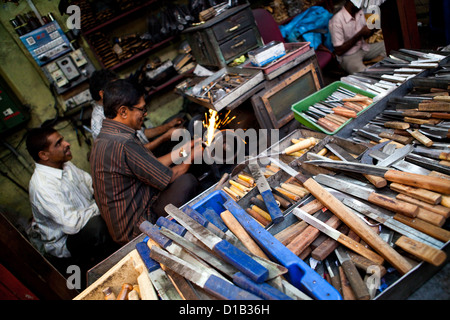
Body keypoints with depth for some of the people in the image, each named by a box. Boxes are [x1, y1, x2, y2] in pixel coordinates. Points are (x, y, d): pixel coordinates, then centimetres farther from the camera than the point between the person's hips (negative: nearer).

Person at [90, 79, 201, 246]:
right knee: (186, 181, -16)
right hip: (134, 230, -10)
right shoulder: (123, 145, -28)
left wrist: (184, 148, 10)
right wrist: (190, 158, 1)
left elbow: (152, 166, 9)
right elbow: (166, 178, -18)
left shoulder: (105, 137, 5)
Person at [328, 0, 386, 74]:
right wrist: (360, 34, -20)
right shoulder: (336, 20, -21)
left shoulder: (360, 12, 1)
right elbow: (339, 51, -20)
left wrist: (372, 30, -10)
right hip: (348, 55, -8)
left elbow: (364, 36, 13)